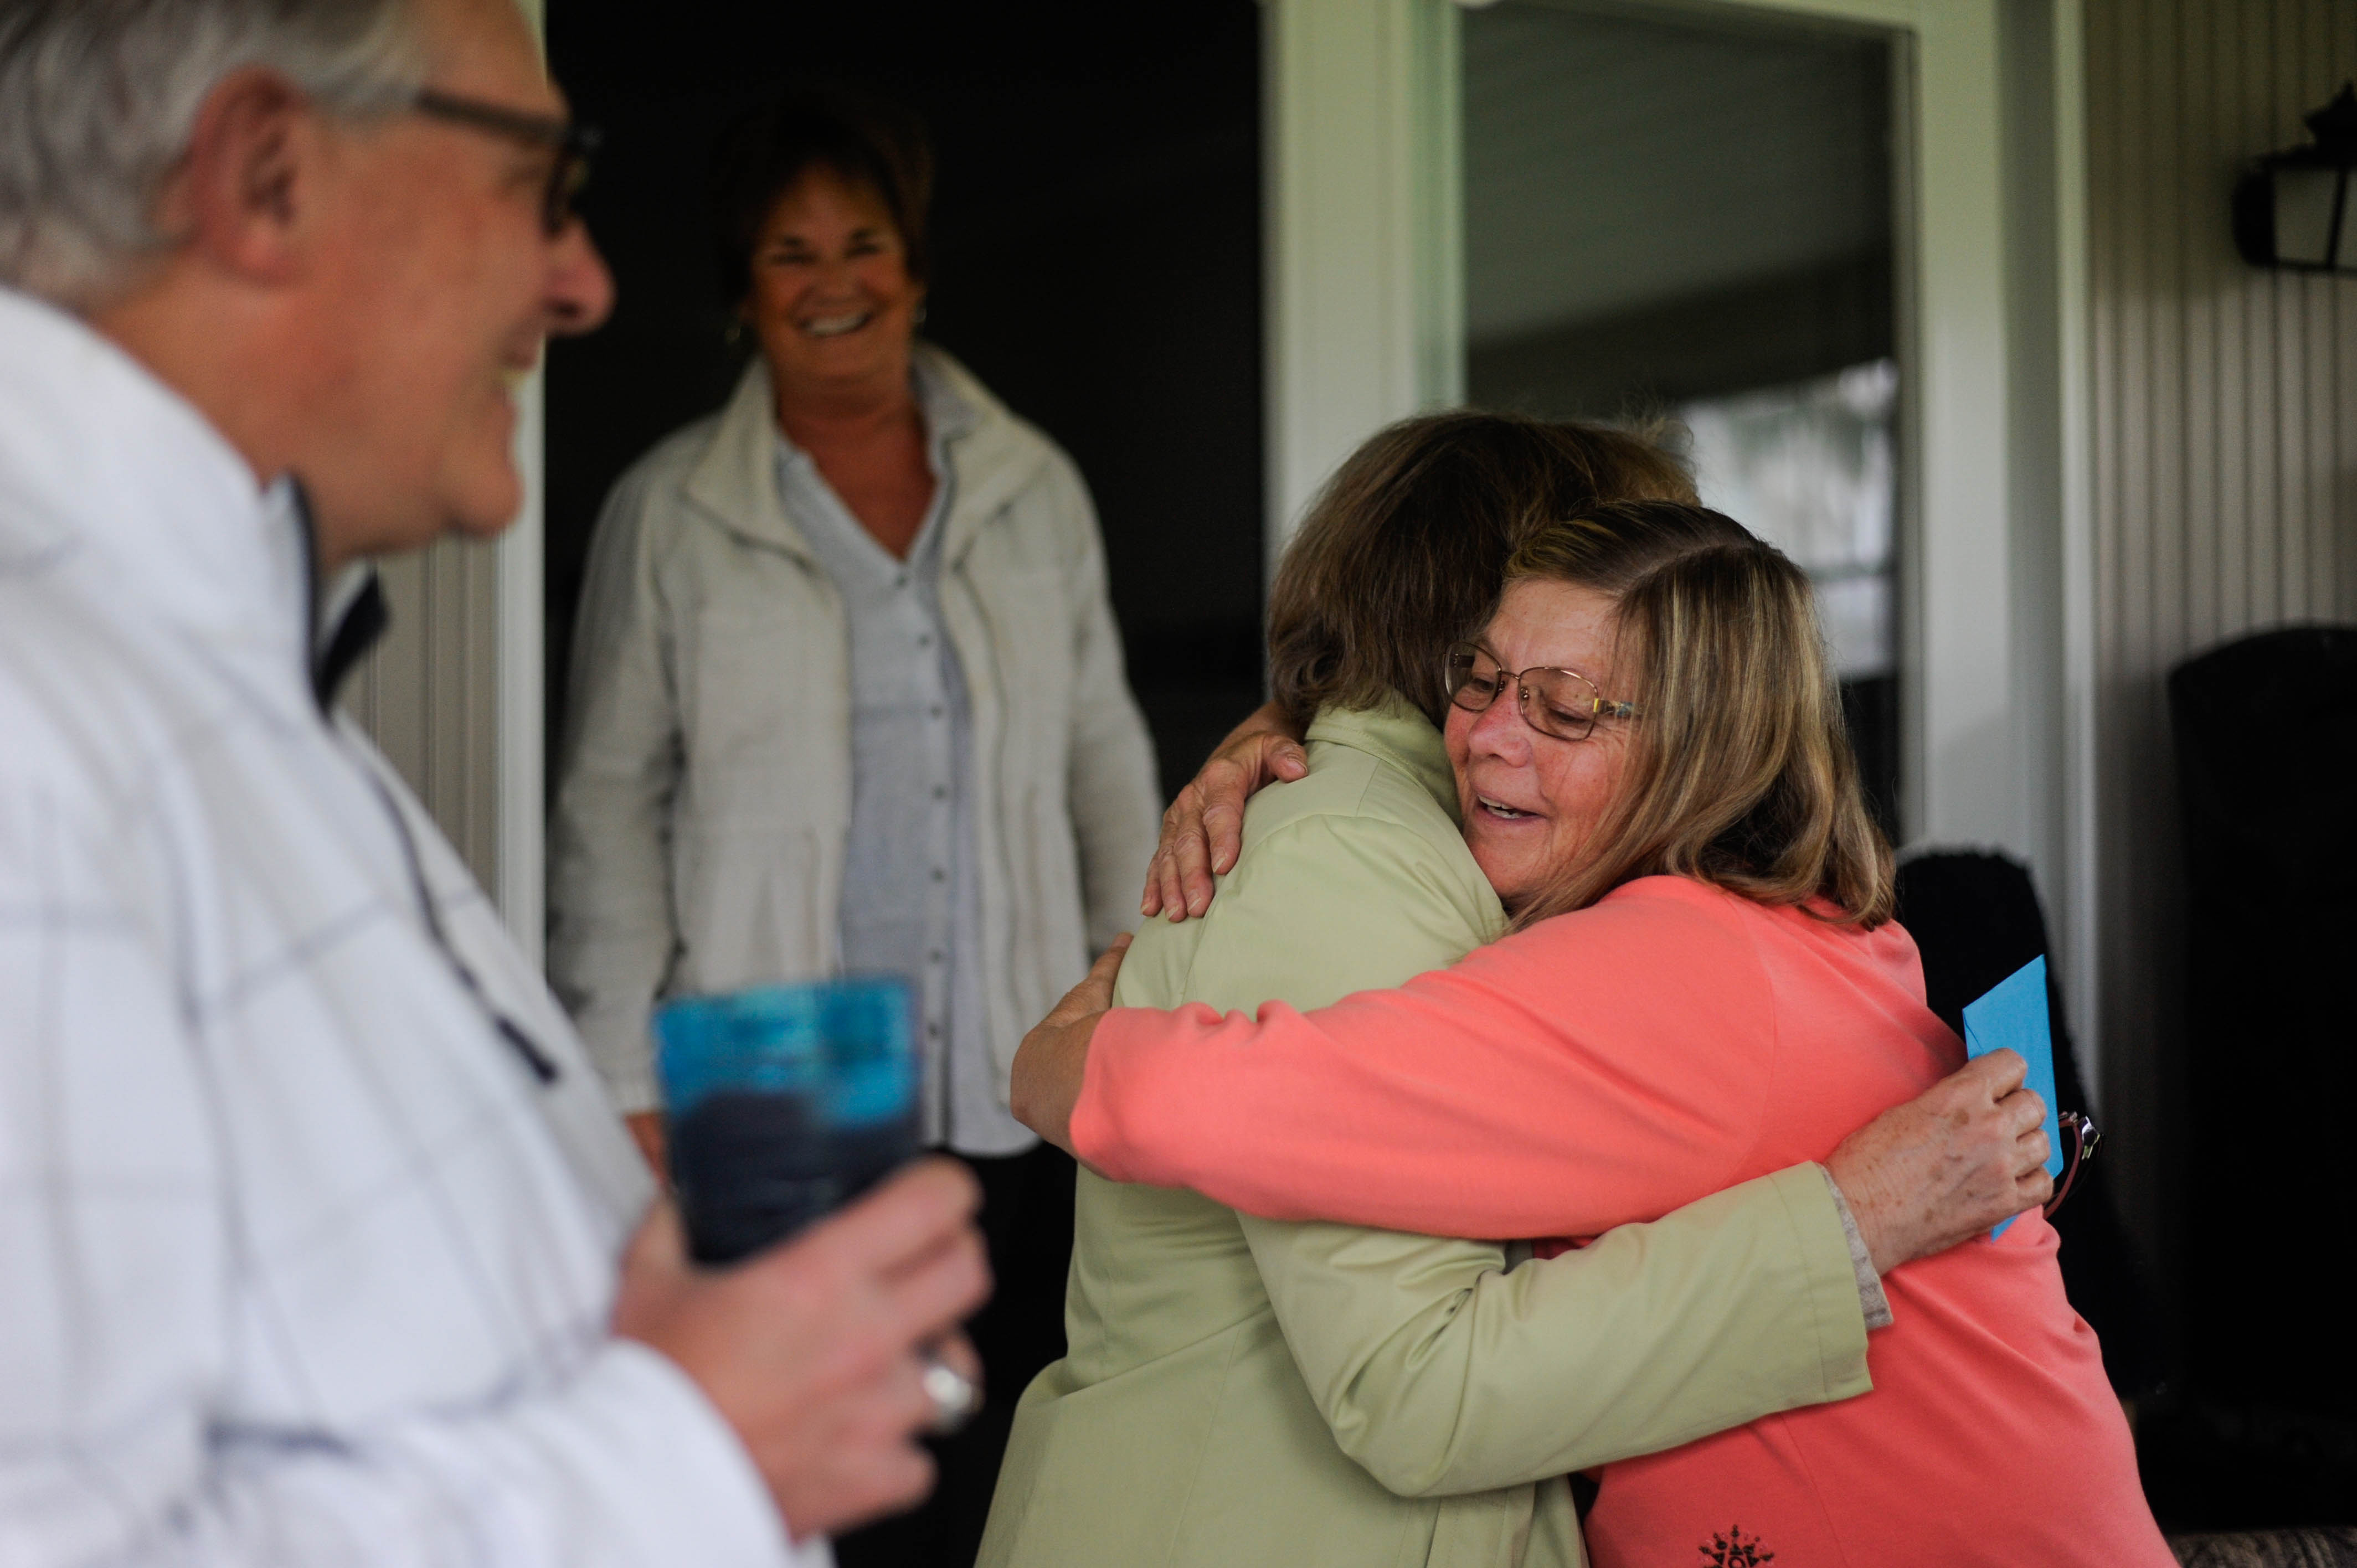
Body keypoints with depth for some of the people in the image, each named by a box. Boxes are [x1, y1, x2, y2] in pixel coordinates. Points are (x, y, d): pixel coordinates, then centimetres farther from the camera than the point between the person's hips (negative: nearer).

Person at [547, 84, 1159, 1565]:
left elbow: (1105, 753, 17)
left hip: (1016, 1104, 2)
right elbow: (612, 803, 4)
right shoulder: (668, 514, 4)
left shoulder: (1033, 488, 11)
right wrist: (630, 1089, -2)